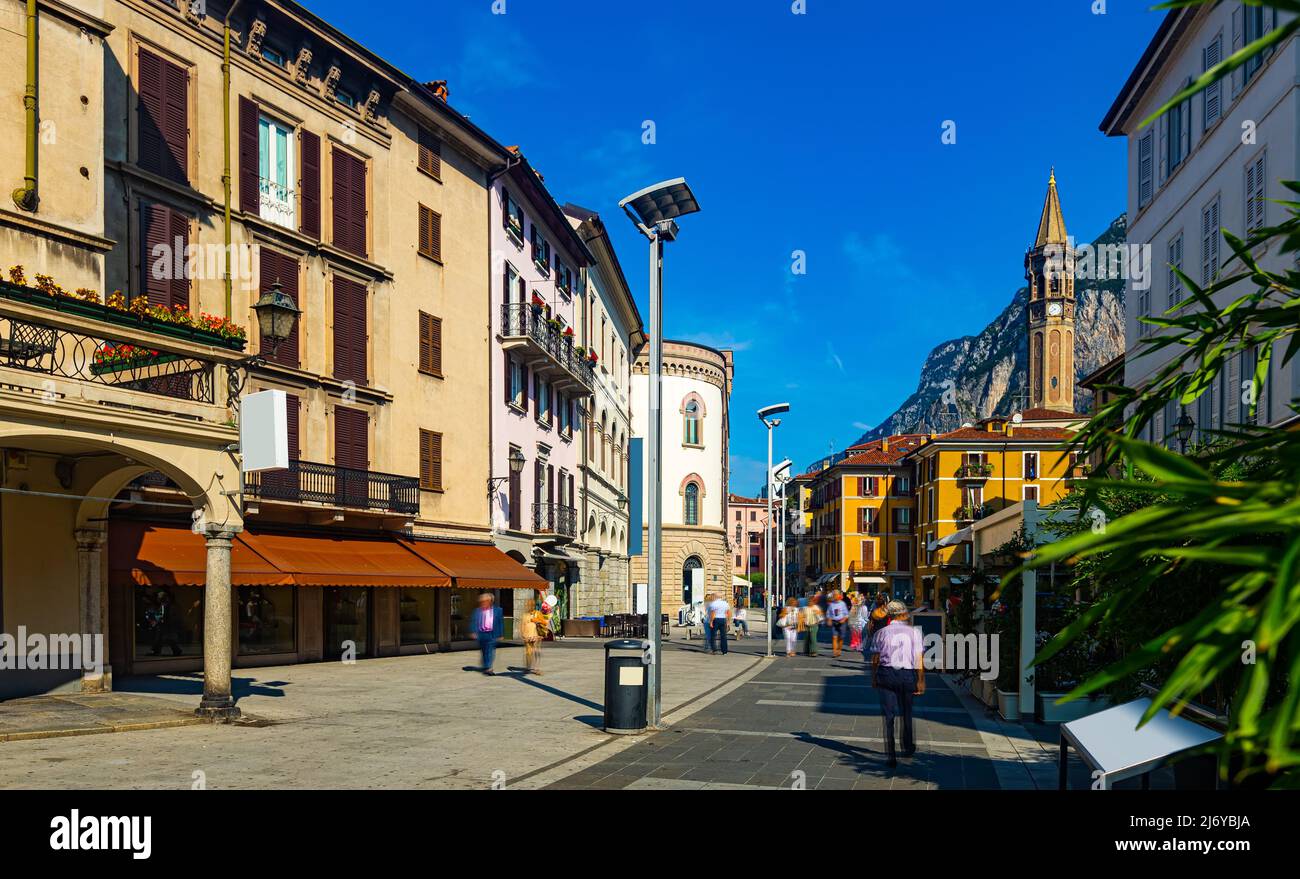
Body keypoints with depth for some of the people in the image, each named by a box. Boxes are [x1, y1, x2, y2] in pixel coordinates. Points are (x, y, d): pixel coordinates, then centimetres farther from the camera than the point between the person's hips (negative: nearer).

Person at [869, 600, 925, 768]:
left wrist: (873, 678, 11)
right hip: (908, 674, 0)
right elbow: (919, 659, -6)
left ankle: (890, 756, -2)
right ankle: (908, 747, 37)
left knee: (888, 716, 3)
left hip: (886, 674, 0)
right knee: (907, 712, 20)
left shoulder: (881, 633, 0)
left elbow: (875, 658, 1)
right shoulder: (914, 631, -2)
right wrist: (921, 680, -4)